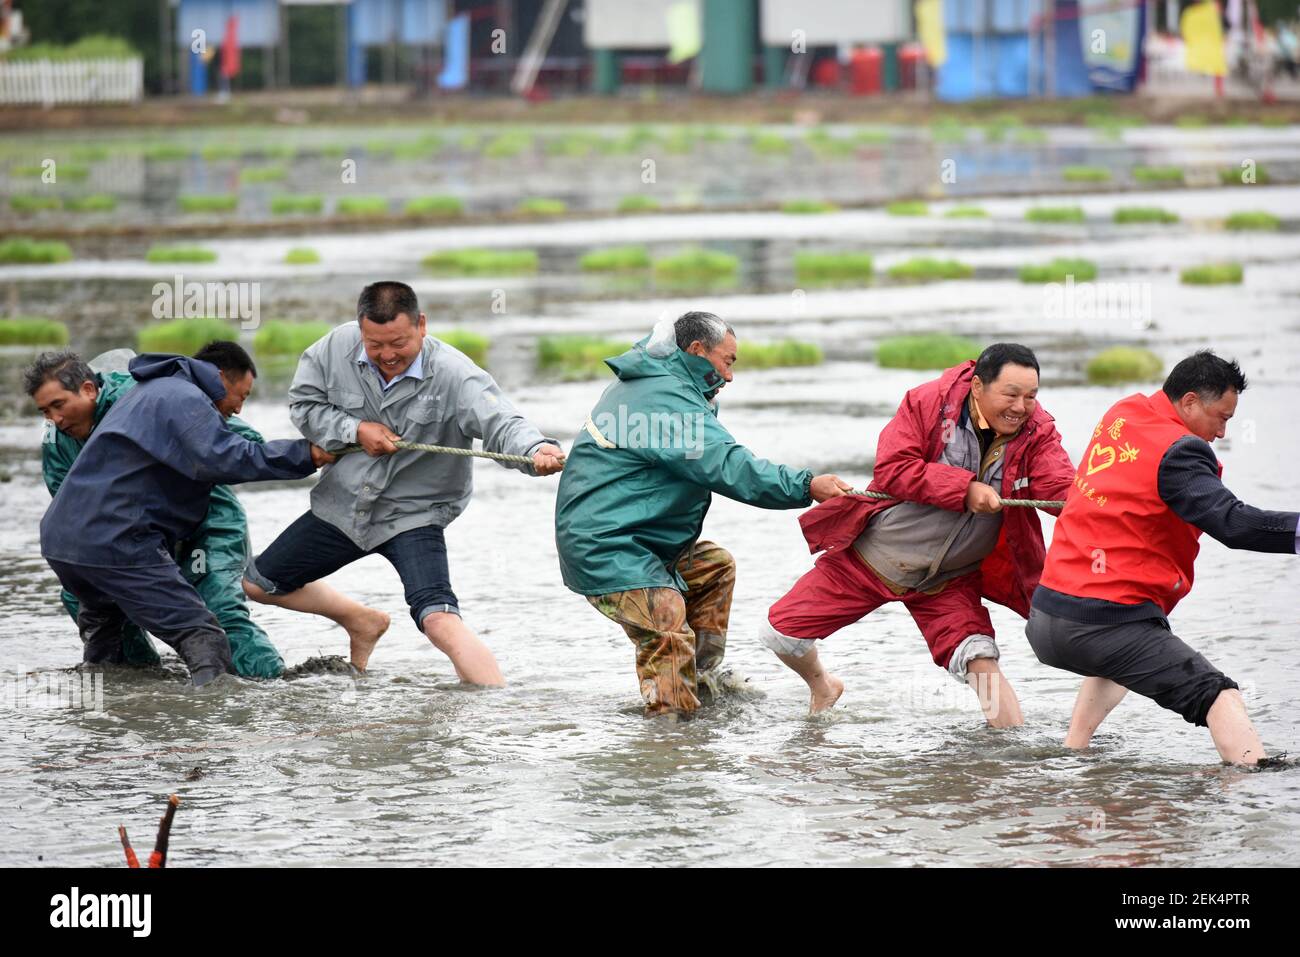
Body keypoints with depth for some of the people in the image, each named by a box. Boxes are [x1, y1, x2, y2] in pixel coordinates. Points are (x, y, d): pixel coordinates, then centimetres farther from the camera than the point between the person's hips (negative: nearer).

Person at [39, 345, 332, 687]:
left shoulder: (150, 391, 25)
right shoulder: (184, 399, -9)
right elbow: (223, 458, -24)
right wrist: (304, 455, -21)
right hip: (115, 542, -10)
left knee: (103, 622, 35)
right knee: (200, 633, -12)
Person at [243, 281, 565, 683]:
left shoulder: (452, 374, -24)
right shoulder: (337, 347, -12)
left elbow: (500, 423, -38)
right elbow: (303, 403, 1)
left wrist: (537, 450, -61)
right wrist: (355, 430, -17)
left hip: (413, 516, -6)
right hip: (342, 507, 6)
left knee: (439, 620, -28)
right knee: (259, 584, 20)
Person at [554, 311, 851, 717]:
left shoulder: (647, 382, 16)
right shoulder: (668, 400, -18)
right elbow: (729, 467, -26)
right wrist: (806, 487, -27)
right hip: (606, 551, -11)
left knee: (715, 565, 21)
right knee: (669, 640, -19)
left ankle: (703, 680, 19)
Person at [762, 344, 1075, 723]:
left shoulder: (1037, 431, -13)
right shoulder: (927, 403, -17)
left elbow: (1062, 489, -28)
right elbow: (892, 468, -25)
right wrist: (964, 489, -34)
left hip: (948, 580, 1)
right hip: (869, 557, 0)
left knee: (980, 661, -20)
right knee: (781, 631, 2)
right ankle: (822, 688, 33)